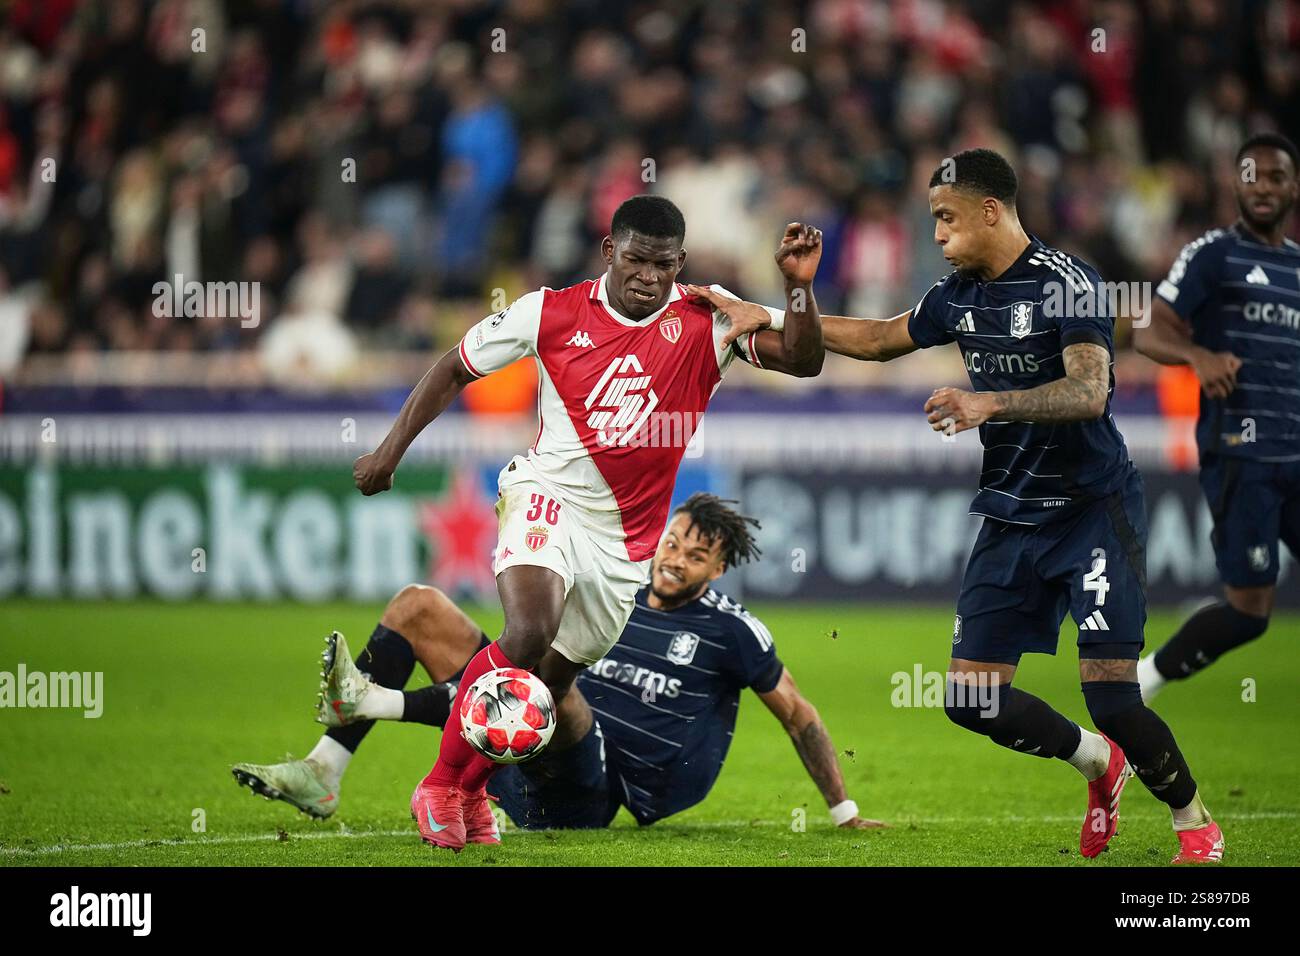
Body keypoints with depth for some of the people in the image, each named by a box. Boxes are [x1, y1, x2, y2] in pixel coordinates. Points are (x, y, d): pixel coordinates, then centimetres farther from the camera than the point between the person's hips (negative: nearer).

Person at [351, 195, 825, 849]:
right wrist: (390, 452, 6)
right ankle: (439, 786, -13)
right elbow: (456, 368, 7)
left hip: (626, 537, 3)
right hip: (550, 496, -3)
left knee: (554, 681, 10)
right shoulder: (552, 312, -5)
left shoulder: (704, 324, -4)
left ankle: (472, 791, 35)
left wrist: (799, 286, -29)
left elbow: (802, 360, -13)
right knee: (530, 632, -28)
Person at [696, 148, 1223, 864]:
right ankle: (1100, 764, 24)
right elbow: (879, 340, 26)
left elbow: (1089, 393, -28)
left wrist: (991, 404, -39)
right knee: (971, 696, -1)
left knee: (1111, 697, -16)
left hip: (1091, 508, -7)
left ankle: (1194, 823, 9)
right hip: (1011, 517, 7)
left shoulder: (1065, 282, -15)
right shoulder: (959, 295, 8)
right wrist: (771, 316, 24)